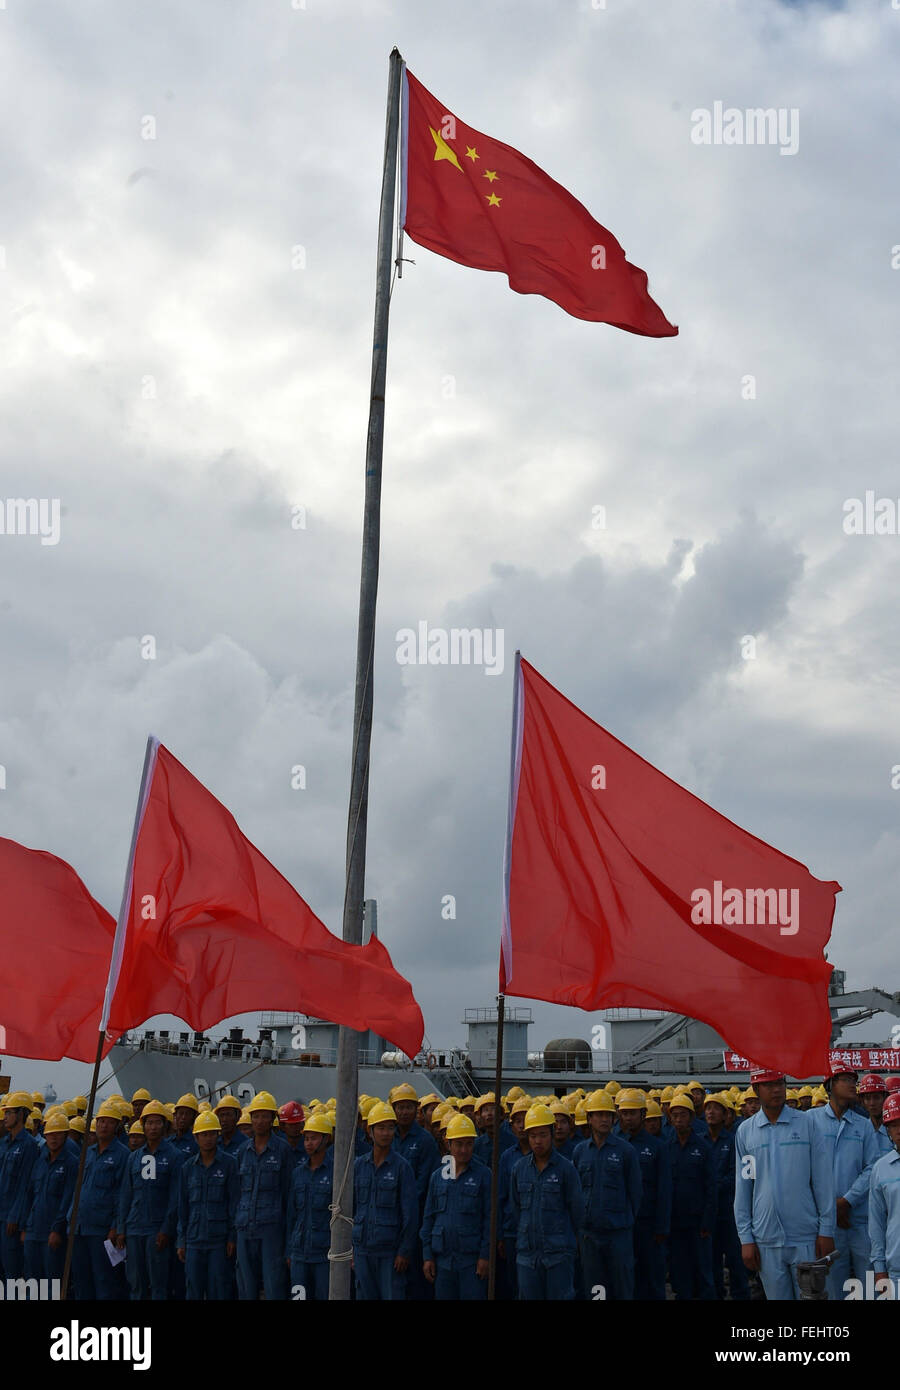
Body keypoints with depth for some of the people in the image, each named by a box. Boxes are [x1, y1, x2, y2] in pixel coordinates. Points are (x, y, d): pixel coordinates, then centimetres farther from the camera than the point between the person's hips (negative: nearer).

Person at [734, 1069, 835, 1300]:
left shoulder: (807, 1122, 1)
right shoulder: (745, 1131, 5)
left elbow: (823, 1180, 1)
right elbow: (742, 1188, 7)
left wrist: (826, 1230, -2)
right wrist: (746, 1238, 3)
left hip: (807, 1238, -1)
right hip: (767, 1240, 2)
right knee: (777, 1295, 8)